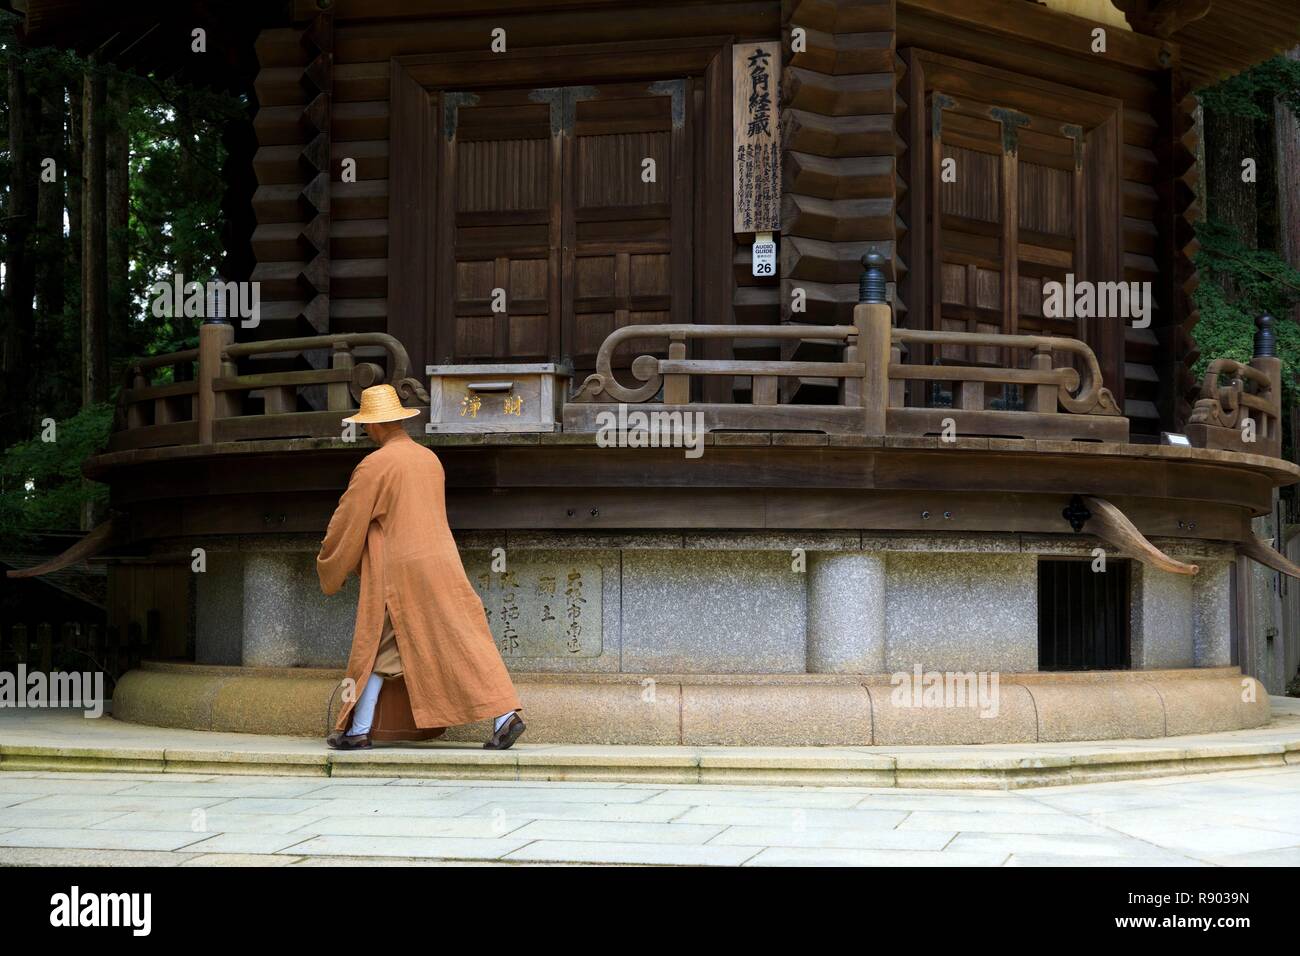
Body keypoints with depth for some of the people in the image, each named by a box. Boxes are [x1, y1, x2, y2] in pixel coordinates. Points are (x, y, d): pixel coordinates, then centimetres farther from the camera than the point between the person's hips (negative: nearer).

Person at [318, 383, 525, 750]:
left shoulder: (374, 465, -9)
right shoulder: (430, 459, 14)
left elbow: (347, 521, -4)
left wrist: (328, 566, 13)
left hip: (397, 571, -6)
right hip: (441, 564, 6)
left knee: (375, 648, 7)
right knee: (463, 640, 2)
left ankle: (358, 730, 11)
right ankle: (505, 715, -9)